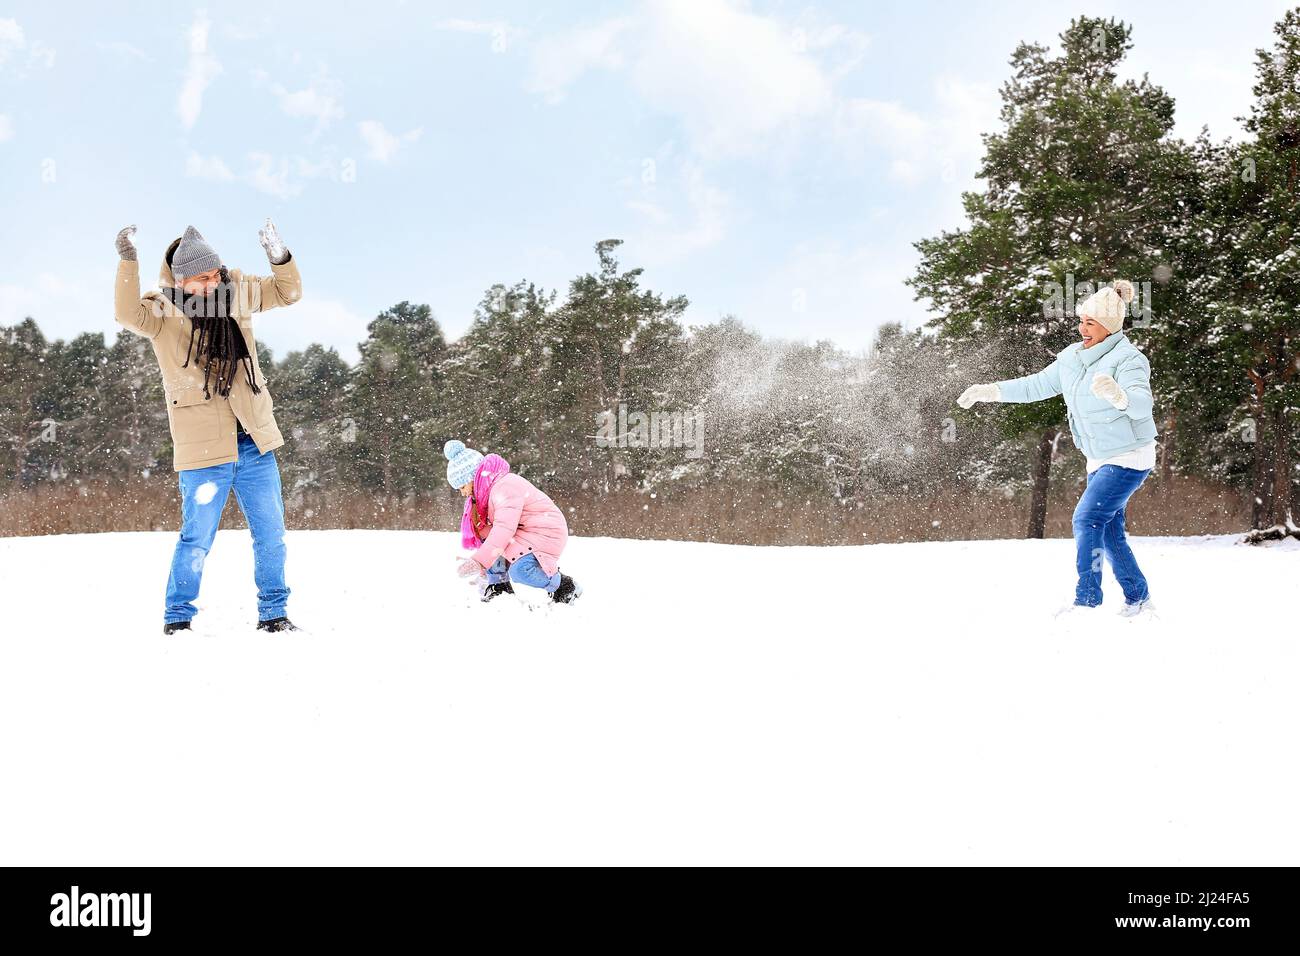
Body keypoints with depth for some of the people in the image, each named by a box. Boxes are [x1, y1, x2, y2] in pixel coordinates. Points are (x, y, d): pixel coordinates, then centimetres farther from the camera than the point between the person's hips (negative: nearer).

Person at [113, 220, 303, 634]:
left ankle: (273, 613, 26)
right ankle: (177, 618, 18)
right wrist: (128, 261, -36)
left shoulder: (237, 292, 6)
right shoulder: (163, 309, -7)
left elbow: (288, 291, 12)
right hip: (203, 448, -5)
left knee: (271, 534, 11)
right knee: (196, 540, -1)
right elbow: (128, 313, -26)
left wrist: (279, 256, -7)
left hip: (254, 442, 5)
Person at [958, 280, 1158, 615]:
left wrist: (1118, 395, -58)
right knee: (1109, 533, 13)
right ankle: (1138, 595, 29)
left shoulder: (1128, 359, -21)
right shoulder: (1072, 358, 3)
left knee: (1087, 519, -18)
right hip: (1101, 460, 8)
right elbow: (1037, 385, 15)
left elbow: (1141, 404, -36)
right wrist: (992, 390, 8)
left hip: (1130, 458, -8)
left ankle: (1087, 600, -13)